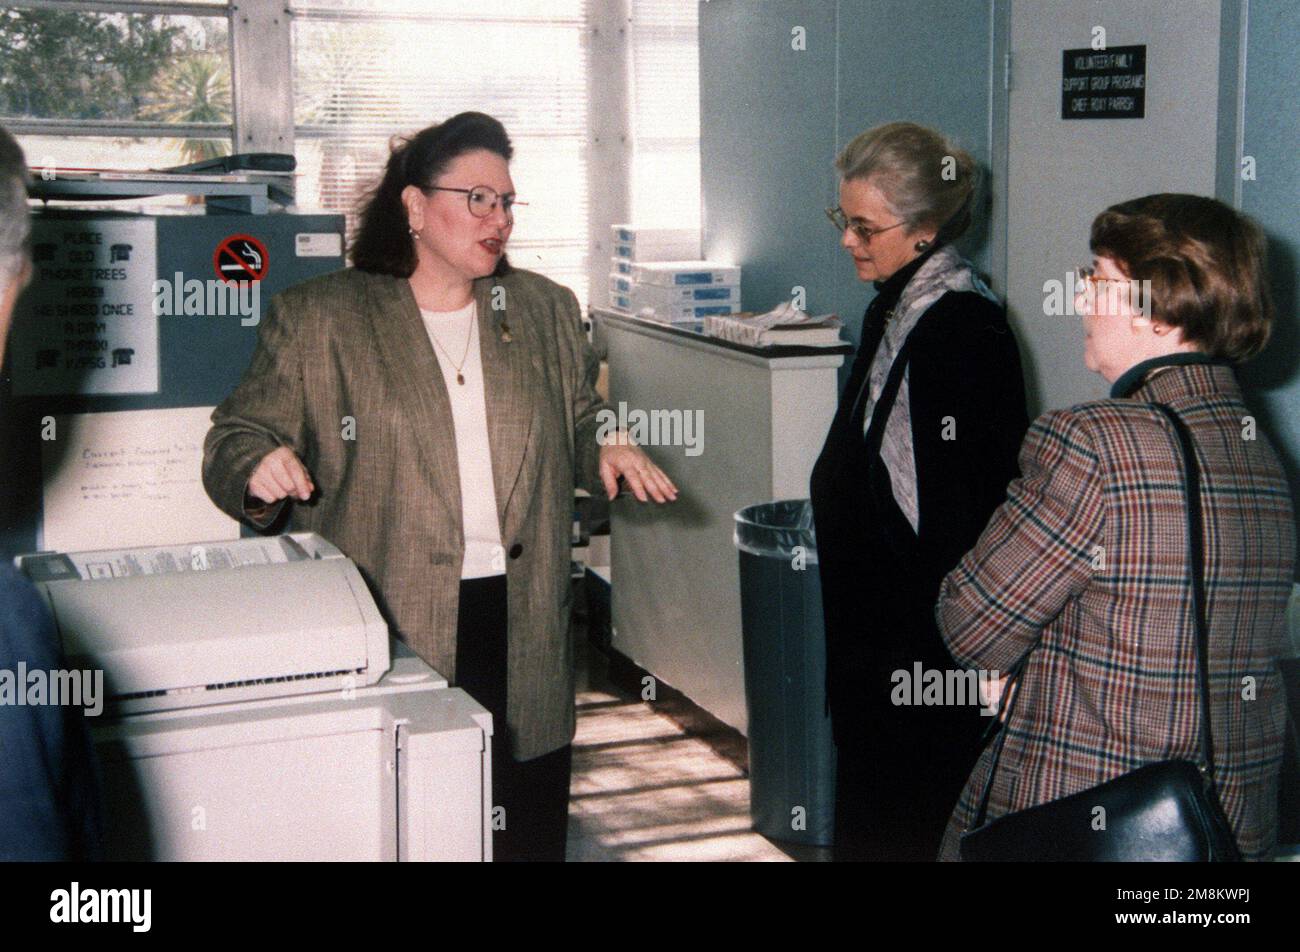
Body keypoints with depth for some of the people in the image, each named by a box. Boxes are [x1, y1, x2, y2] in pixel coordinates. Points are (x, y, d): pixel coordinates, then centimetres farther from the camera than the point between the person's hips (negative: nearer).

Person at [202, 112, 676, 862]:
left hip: (524, 624, 4)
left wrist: (605, 448, 0)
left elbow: (578, 423, 22)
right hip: (389, 631, -3)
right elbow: (237, 435, 2)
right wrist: (257, 467, -21)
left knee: (529, 828, 9)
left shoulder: (545, 311, 13)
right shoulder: (317, 319, 1)